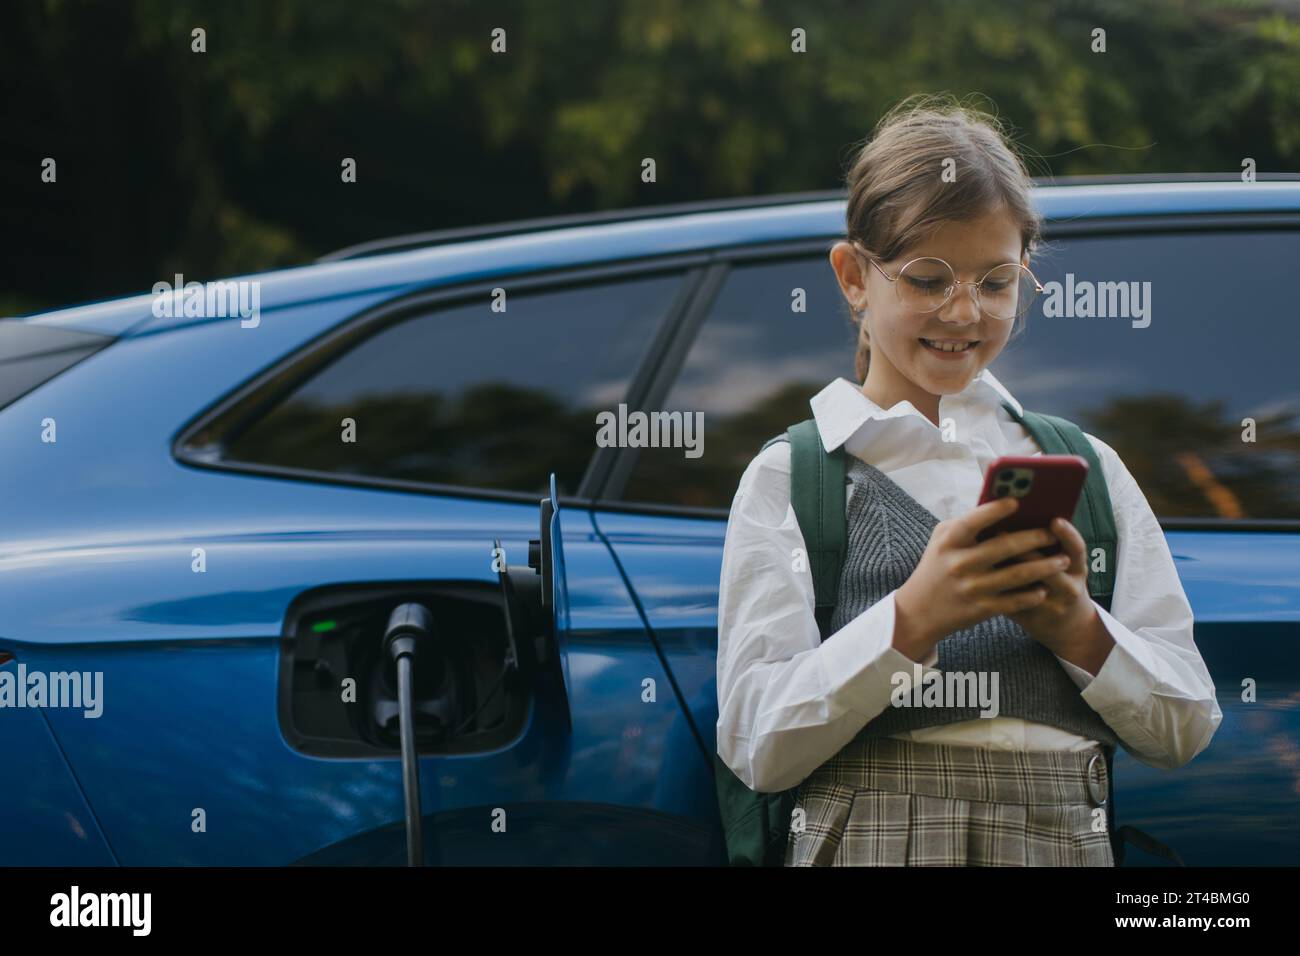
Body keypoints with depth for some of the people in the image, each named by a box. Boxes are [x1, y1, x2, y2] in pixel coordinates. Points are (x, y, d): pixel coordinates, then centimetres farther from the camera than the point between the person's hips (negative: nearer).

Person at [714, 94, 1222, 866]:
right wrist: (911, 618, -14)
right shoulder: (788, 477, 7)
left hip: (1065, 839, 2)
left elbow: (1188, 730, 13)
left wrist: (1078, 629, -4)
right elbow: (756, 745, -2)